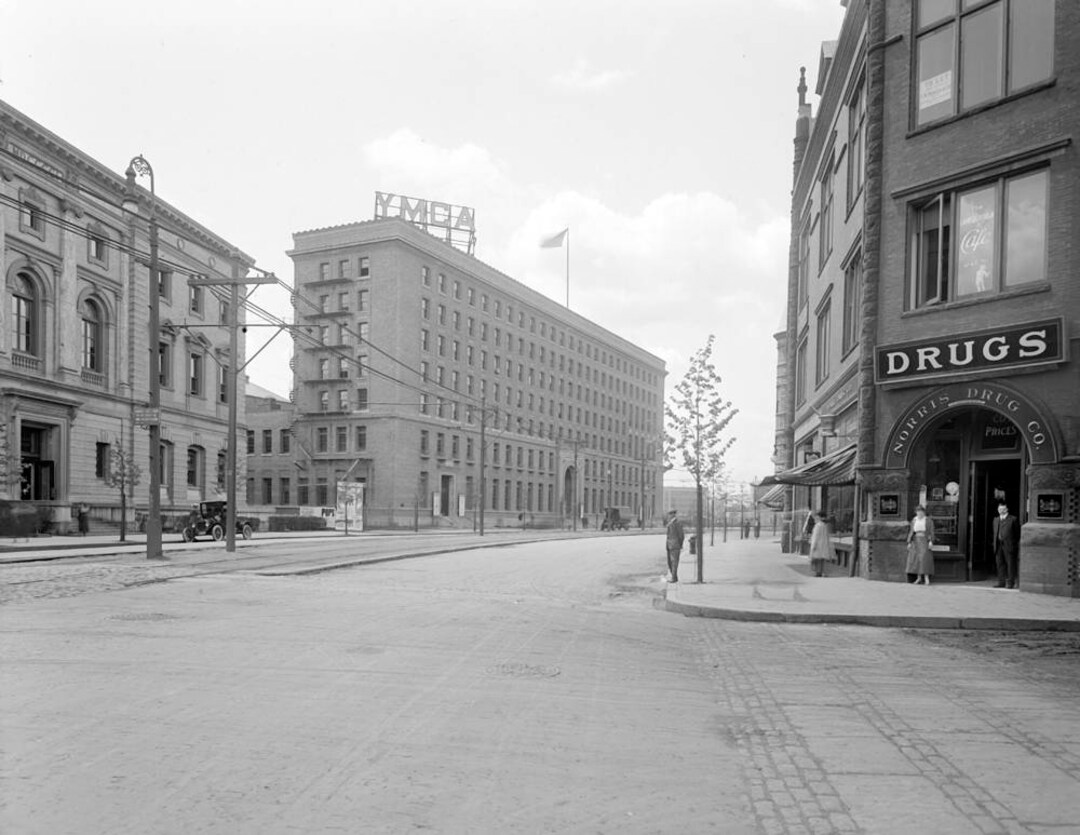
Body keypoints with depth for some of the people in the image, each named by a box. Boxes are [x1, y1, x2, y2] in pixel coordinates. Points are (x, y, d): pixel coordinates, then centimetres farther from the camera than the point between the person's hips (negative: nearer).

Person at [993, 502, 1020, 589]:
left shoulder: (1013, 519, 1)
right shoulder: (996, 520, 19)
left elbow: (1017, 534, -1)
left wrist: (1018, 546, -5)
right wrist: (995, 545, 13)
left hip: (1009, 545, -5)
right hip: (999, 545, 5)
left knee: (1011, 564, -3)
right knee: (1000, 564, 6)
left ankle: (1011, 583, 1)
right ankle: (1001, 582, 10)